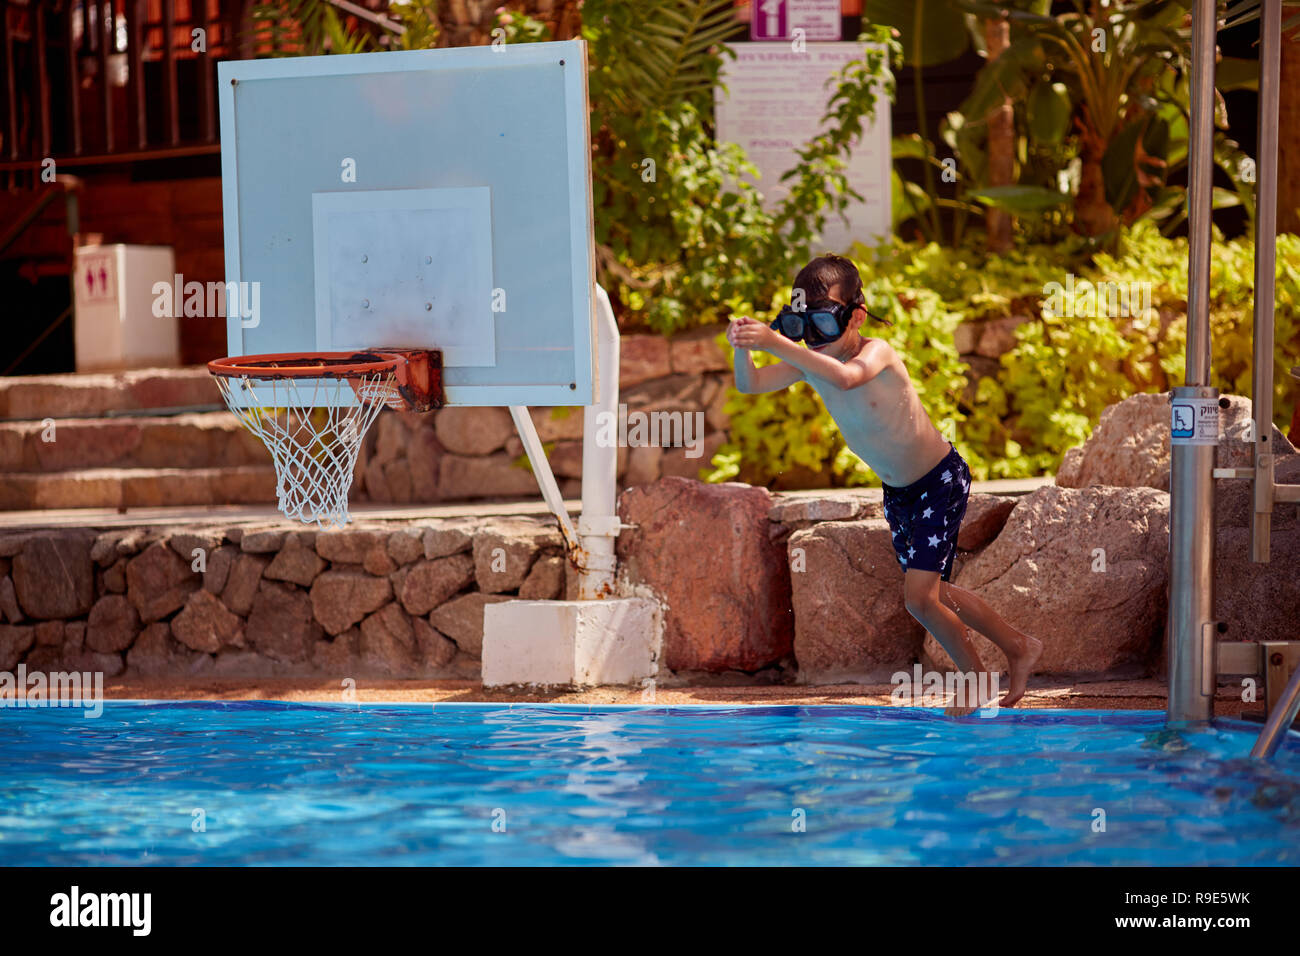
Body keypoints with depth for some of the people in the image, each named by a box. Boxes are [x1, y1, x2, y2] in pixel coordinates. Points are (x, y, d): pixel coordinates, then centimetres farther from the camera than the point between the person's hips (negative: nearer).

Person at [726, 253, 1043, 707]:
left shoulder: (877, 353, -29)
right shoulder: (810, 362, -10)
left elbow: (845, 378, -52)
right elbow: (749, 384, -15)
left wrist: (776, 344, -58)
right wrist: (742, 347, -36)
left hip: (941, 481, -8)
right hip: (897, 492, 8)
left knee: (919, 597, -15)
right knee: (934, 593, 15)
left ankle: (978, 680, 8)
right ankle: (1018, 647, 35)